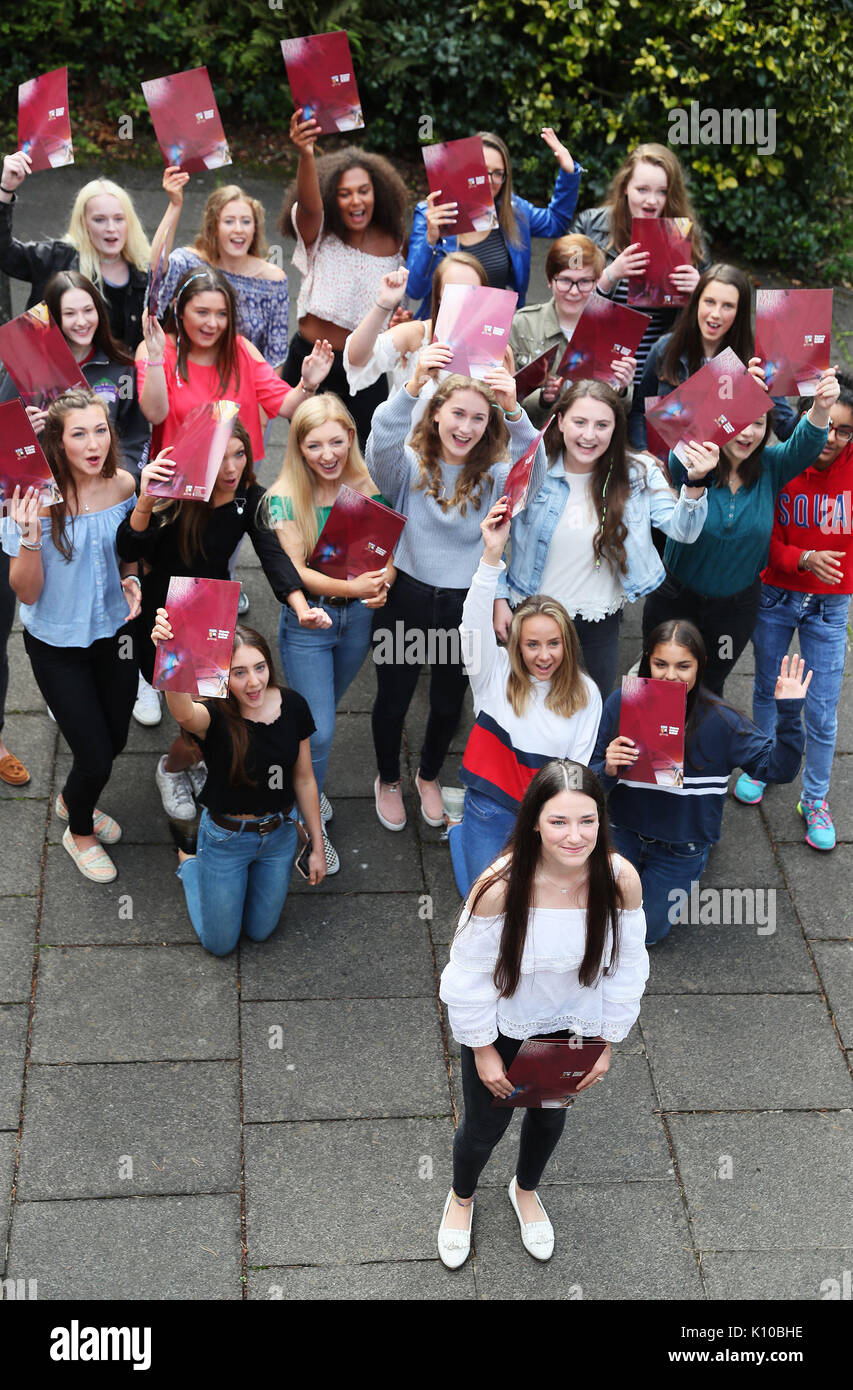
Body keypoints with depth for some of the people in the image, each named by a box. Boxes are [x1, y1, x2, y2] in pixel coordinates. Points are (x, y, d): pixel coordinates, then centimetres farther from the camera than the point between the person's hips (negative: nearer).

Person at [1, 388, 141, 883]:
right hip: (58, 645, -5)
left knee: (115, 740, 18)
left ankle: (73, 800, 51)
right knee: (95, 758, 0)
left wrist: (131, 580, -10)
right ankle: (79, 832, 33)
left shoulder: (122, 483, -10)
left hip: (114, 631, 5)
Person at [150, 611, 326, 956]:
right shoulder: (216, 715, -28)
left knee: (259, 931, 22)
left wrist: (317, 847, 3)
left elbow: (304, 779, -3)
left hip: (279, 835, 3)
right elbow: (184, 713, -56)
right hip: (226, 839, -3)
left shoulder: (292, 705, -15)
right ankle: (190, 862, 38)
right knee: (220, 944, 14)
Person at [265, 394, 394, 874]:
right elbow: (295, 571, -20)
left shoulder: (364, 486, -5)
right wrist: (353, 586, -34)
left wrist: (382, 583, -26)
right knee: (319, 730, -6)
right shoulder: (284, 497, -16)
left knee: (321, 714, 22)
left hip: (358, 617, 4)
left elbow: (387, 550, -3)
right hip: (307, 622, -4)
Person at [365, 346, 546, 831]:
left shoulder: (494, 478, -6)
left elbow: (533, 471, -26)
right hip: (407, 598, -2)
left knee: (449, 704, 20)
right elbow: (382, 442, -31)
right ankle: (388, 780, 43)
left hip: (467, 607, 2)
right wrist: (413, 385, -48)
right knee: (393, 700, 14)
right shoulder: (408, 467, -9)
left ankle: (430, 776, 49)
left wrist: (514, 410, -44)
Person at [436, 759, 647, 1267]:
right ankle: (462, 1197, 53)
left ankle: (526, 1190, 60)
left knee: (550, 1114, 27)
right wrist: (483, 1051, -10)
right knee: (486, 1123, 19)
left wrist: (606, 1044, 0)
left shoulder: (620, 880, -27)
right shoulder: (501, 886, -35)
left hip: (569, 1024, 3)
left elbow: (624, 969, -10)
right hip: (502, 1026, -3)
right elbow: (471, 976, -20)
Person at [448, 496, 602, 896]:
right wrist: (492, 554, -42)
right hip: (491, 805, -1)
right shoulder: (495, 672, -10)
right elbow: (475, 622, -28)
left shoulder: (585, 693, -4)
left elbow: (579, 764, -4)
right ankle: (460, 831, 33)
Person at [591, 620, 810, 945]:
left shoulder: (720, 721, -21)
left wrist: (789, 713, -34)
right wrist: (607, 771, -35)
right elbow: (592, 780, -11)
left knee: (644, 931, 9)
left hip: (681, 845, -1)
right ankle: (639, 870, 38)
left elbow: (778, 768, -21)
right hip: (625, 832, 1)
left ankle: (681, 882, 37)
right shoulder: (621, 704, -18)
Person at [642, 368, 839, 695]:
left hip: (736, 606, 2)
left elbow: (804, 444, -27)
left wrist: (821, 409, -50)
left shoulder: (769, 467, -10)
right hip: (676, 599, -2)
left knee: (710, 685, 20)